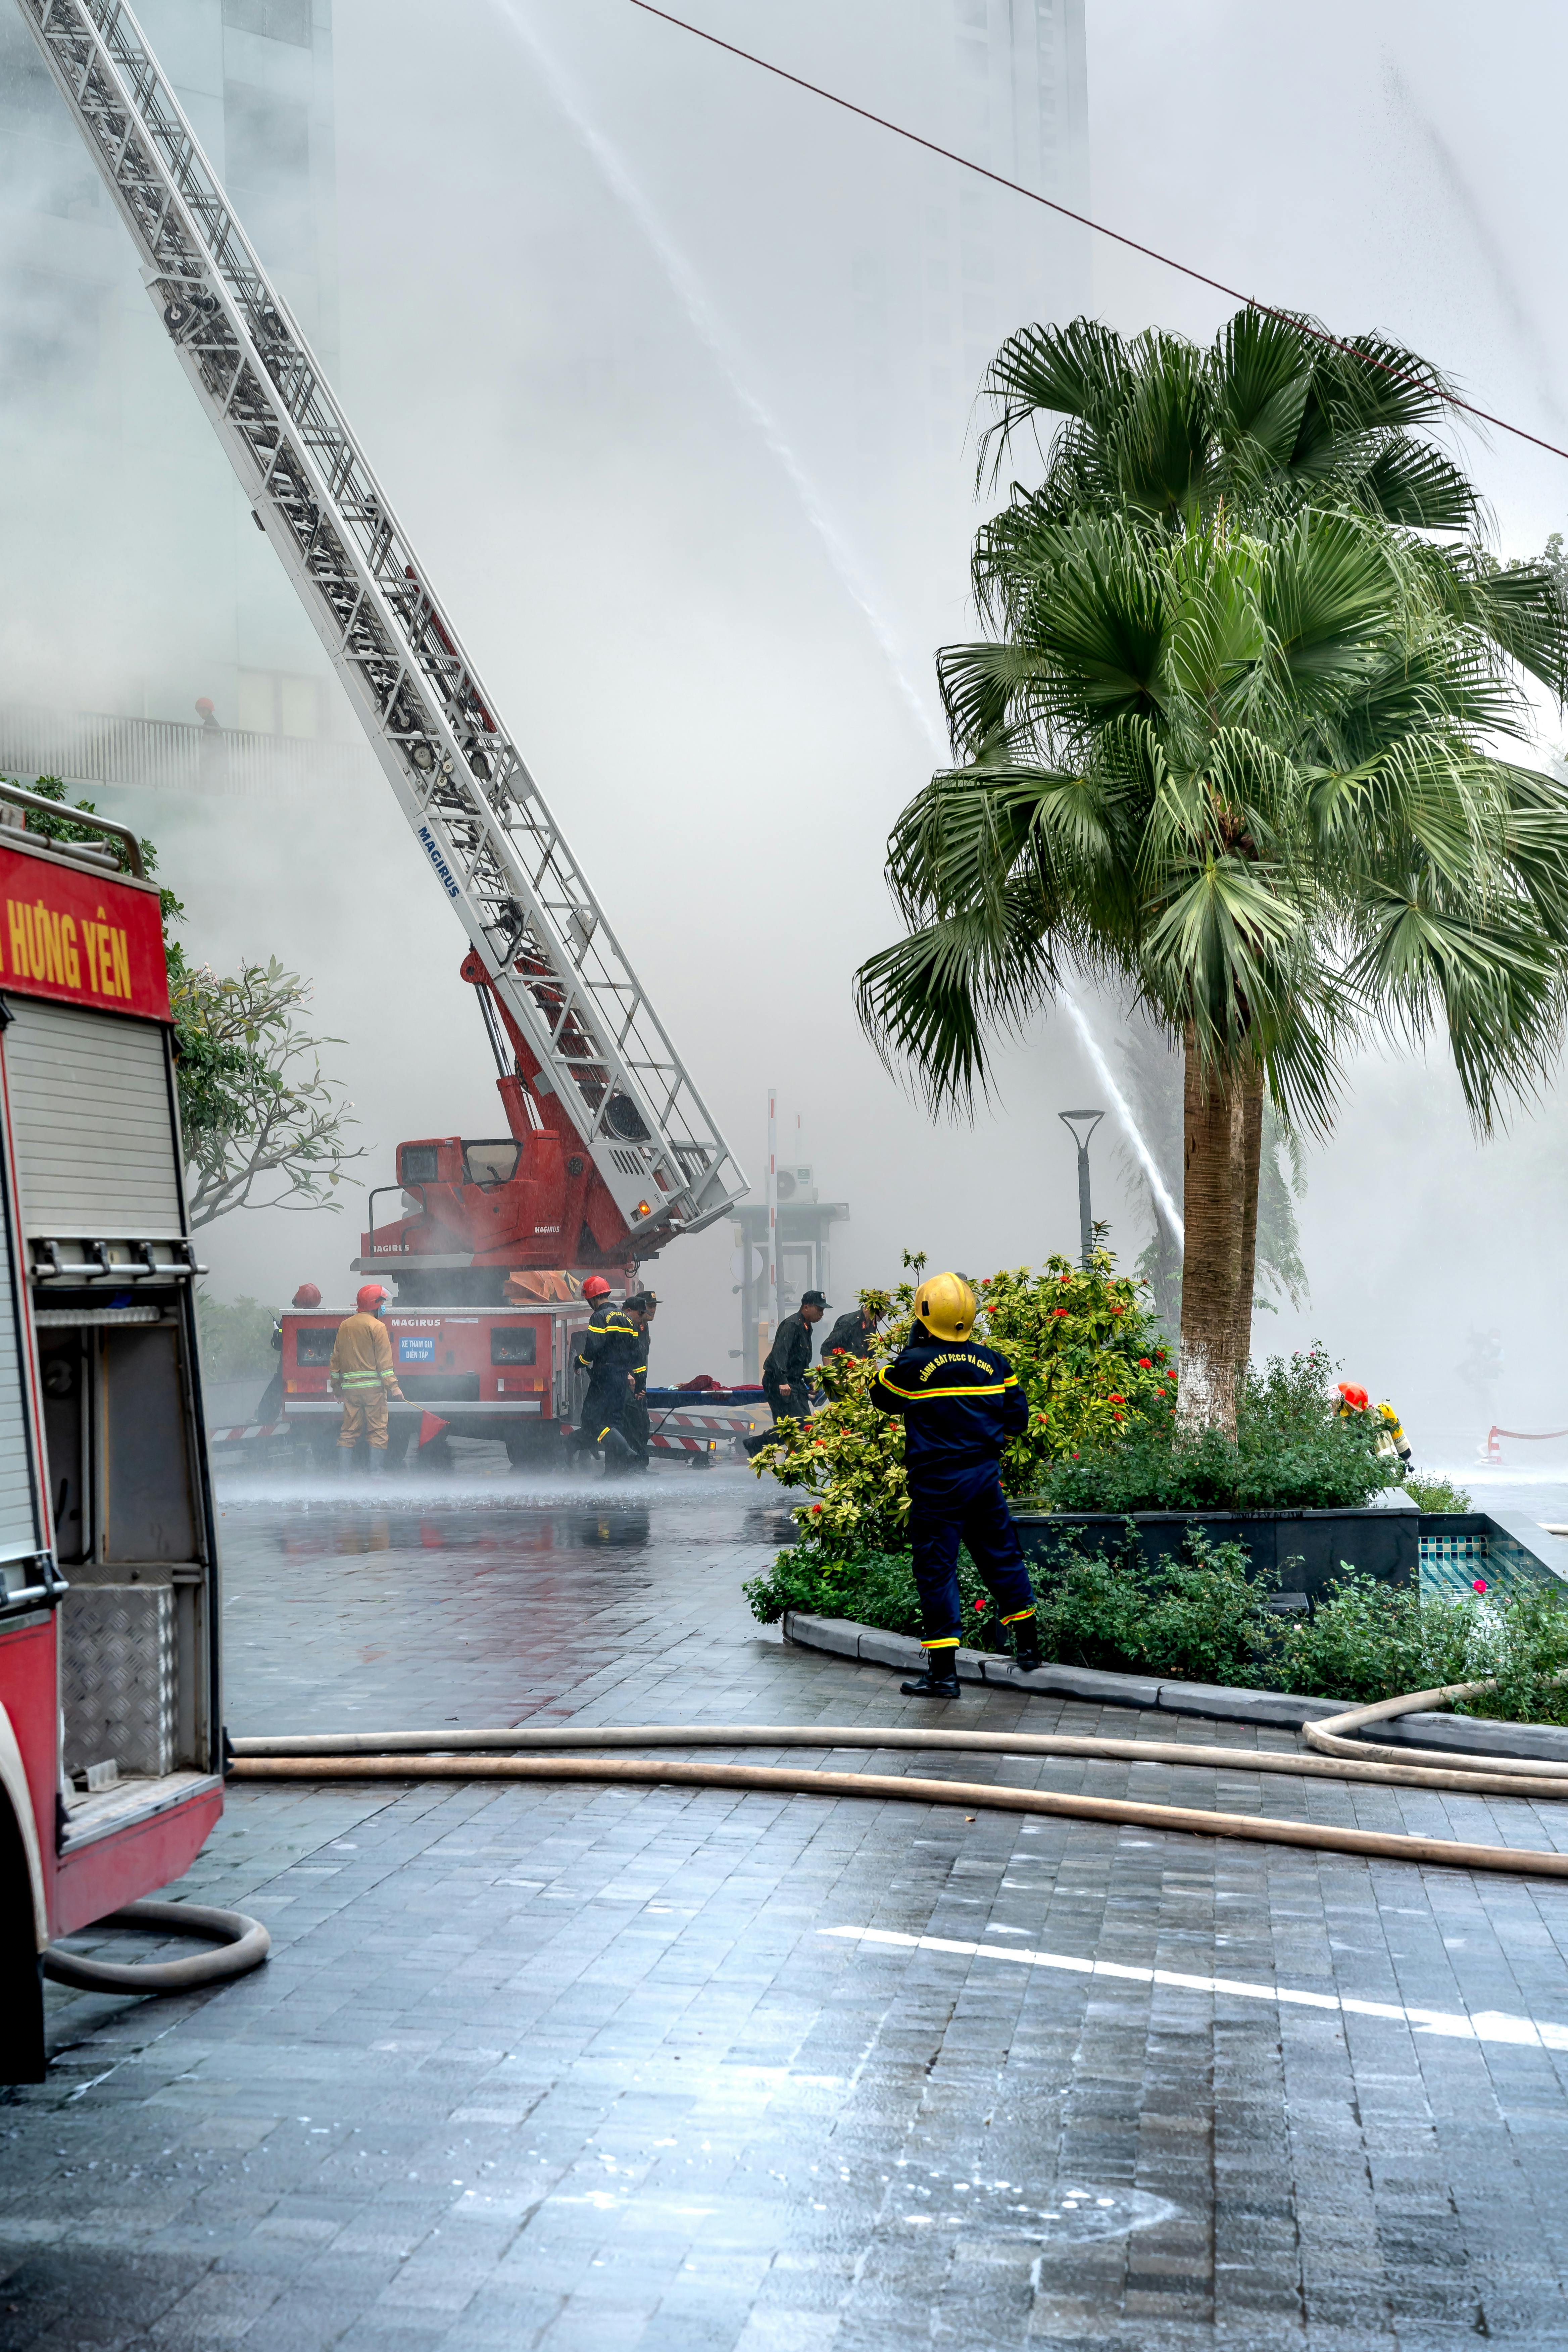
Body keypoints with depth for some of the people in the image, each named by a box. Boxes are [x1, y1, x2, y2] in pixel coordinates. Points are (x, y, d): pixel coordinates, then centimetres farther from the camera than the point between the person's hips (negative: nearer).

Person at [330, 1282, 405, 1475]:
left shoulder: (344, 1326, 13)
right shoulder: (377, 1327, -6)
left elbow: (336, 1358, 16)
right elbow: (384, 1360, -11)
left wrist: (336, 1386, 23)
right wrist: (394, 1387, -11)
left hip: (350, 1387, 6)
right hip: (373, 1386, -6)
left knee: (349, 1432, 8)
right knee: (378, 1431, -2)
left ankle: (343, 1474, 5)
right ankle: (376, 1474, -6)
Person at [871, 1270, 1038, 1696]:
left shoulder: (914, 1364, -14)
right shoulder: (992, 1362, 1)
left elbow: (883, 1395, 6)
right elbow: (1016, 1416, 8)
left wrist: (911, 1347, 10)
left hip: (936, 1485, -5)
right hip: (985, 1477, 5)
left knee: (936, 1570, 0)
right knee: (1002, 1556, 19)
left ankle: (943, 1671, 0)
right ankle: (1028, 1645, 29)